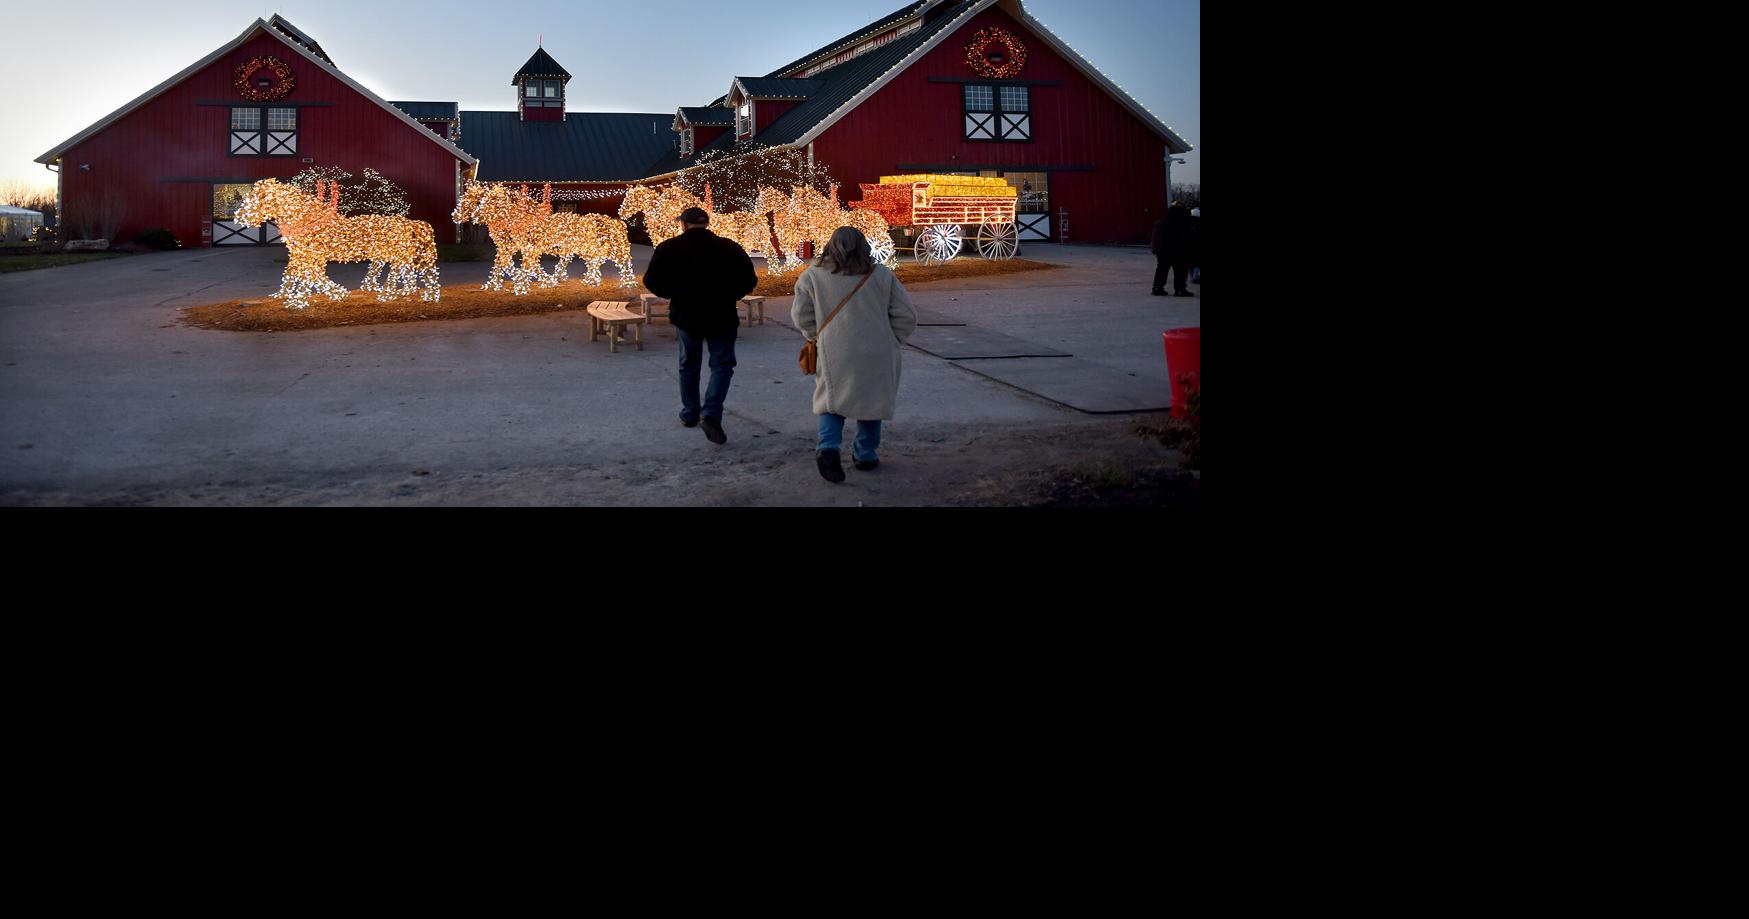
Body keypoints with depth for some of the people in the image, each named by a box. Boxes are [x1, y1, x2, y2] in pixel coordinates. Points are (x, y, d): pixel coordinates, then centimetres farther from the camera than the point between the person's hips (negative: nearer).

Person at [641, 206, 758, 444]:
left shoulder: (669, 249, -5)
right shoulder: (729, 248, -6)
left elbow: (651, 281, -4)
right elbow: (749, 280, -4)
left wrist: (675, 295, 13)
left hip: (685, 315, 2)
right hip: (721, 317, -2)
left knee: (688, 364, 20)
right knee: (722, 364, 4)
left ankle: (689, 413, 27)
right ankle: (711, 414, -14)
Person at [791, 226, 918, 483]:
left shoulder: (813, 276, -1)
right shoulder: (881, 275, -1)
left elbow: (801, 316, 3)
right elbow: (906, 315, 0)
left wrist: (818, 337, 18)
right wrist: (890, 341, 12)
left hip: (834, 355, 0)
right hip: (876, 356, 0)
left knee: (831, 397, 12)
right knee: (872, 398, 16)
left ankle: (828, 447, -11)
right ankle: (865, 454, 21)